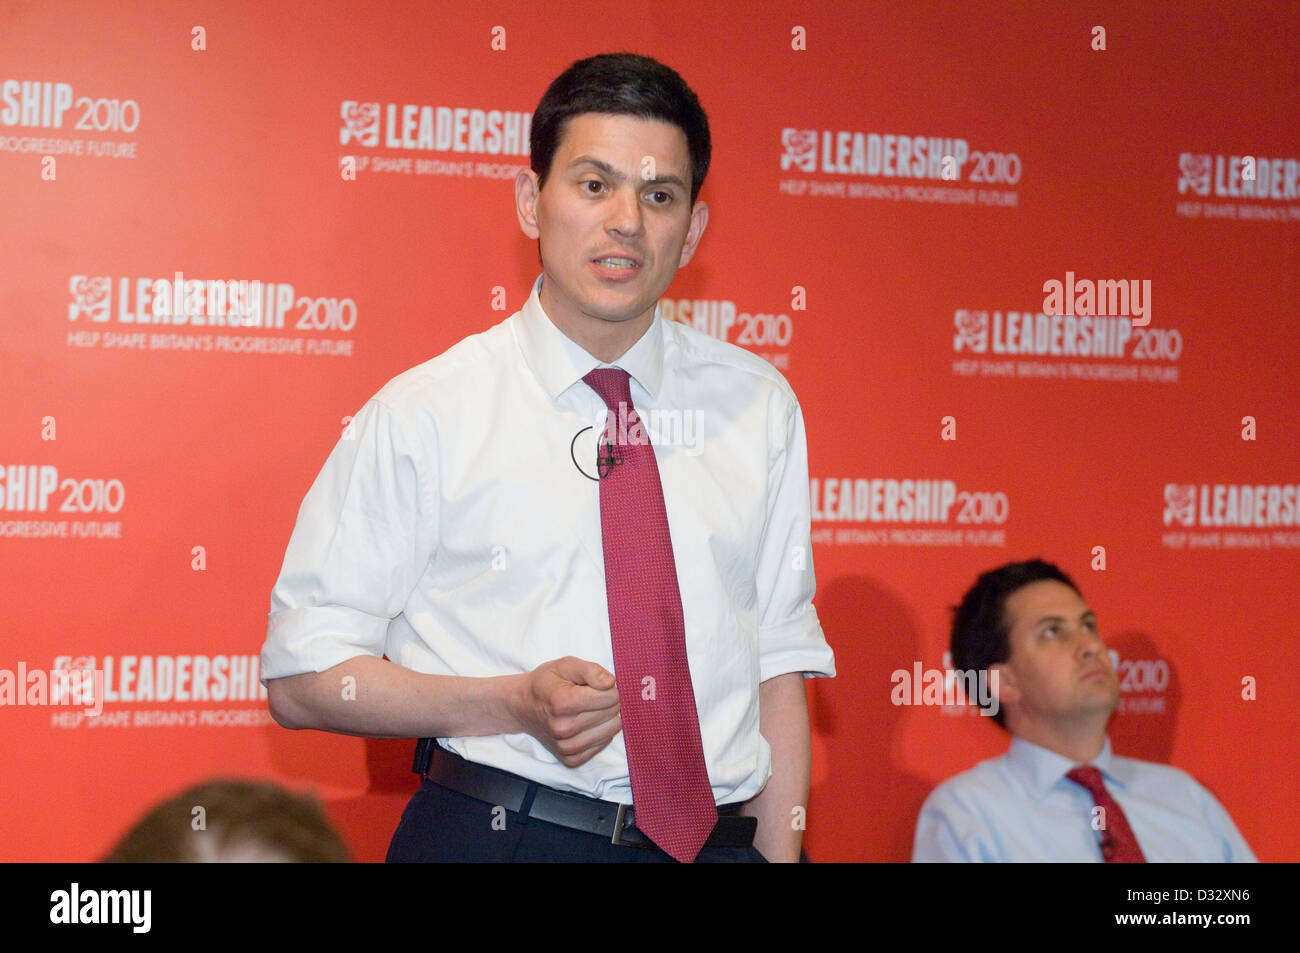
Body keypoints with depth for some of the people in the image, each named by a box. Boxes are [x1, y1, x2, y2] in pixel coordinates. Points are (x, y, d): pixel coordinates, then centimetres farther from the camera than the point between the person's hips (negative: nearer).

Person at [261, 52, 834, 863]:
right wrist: (513, 706, -18)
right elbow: (300, 678, -5)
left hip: (716, 837, 3)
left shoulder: (757, 407, 7)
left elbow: (778, 661, 8)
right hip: (490, 833, -2)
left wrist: (779, 852, -1)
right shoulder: (423, 415, -5)